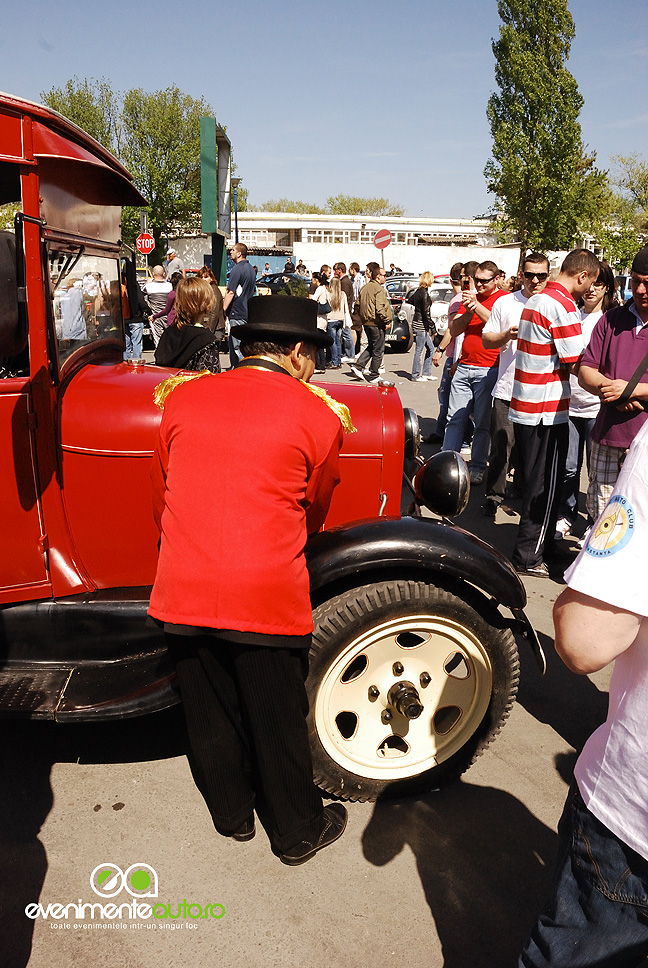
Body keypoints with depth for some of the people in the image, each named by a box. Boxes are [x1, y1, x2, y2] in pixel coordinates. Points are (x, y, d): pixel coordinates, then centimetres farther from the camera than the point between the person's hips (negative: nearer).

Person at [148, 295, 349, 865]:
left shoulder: (180, 398, 5)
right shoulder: (318, 417, -4)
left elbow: (162, 497, 13)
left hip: (182, 591, 4)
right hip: (267, 596, -3)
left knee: (211, 714, 22)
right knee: (278, 722, 16)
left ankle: (232, 814, 46)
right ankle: (298, 833, 38)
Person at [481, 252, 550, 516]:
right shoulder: (505, 303, 6)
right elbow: (486, 339, 9)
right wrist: (507, 335, -10)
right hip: (507, 389, 0)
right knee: (501, 446, -1)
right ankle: (494, 495, 15)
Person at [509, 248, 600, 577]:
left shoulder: (536, 300, 13)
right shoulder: (563, 306, -17)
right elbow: (575, 364, -16)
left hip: (523, 405, 9)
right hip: (547, 411, -9)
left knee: (534, 480, 18)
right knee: (546, 485, 2)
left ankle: (542, 544, 32)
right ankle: (528, 556, 10)